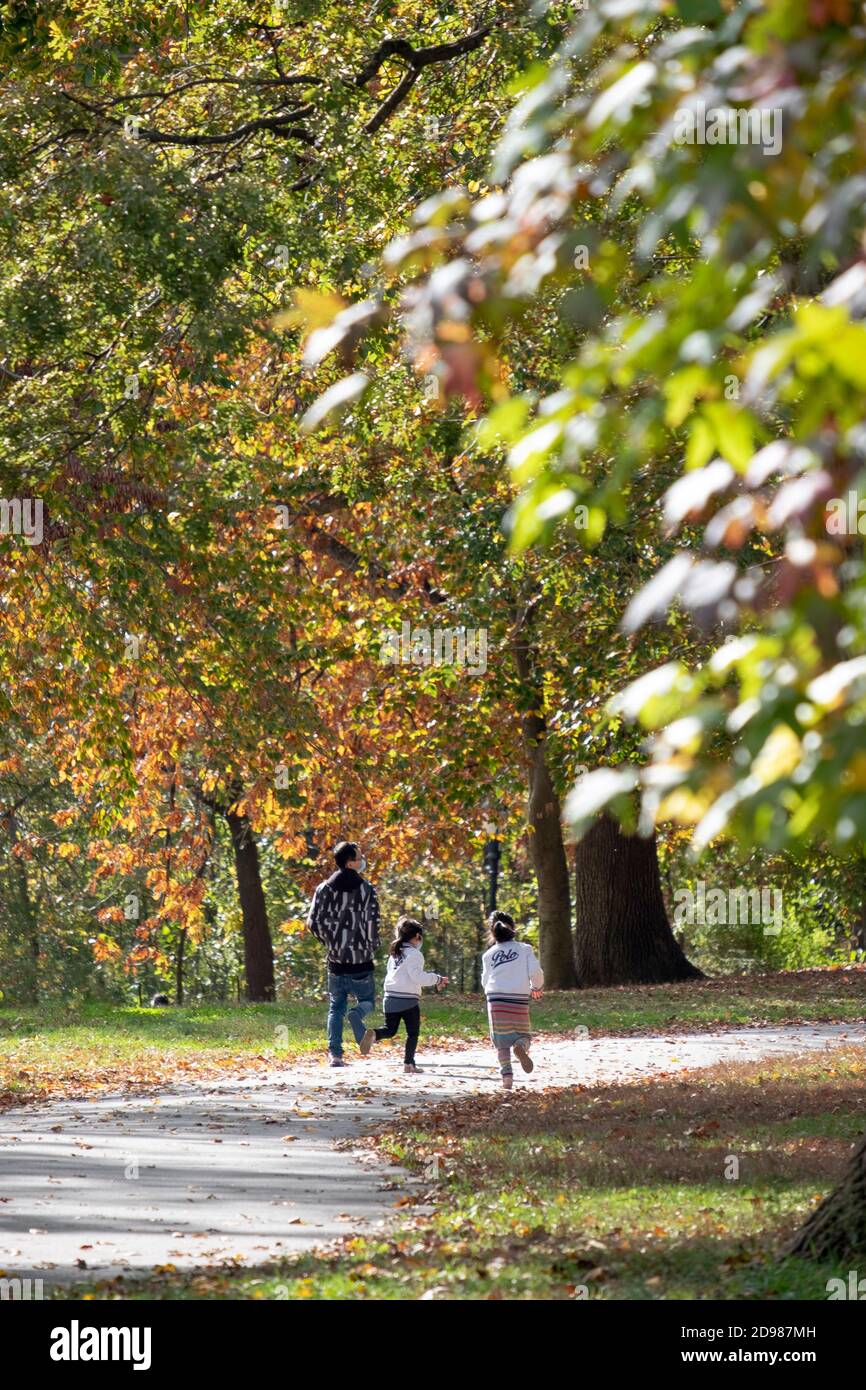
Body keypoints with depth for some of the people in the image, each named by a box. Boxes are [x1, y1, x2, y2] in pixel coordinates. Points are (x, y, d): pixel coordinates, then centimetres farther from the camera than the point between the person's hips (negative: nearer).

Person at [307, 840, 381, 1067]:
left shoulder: (325, 888, 1)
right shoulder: (367, 889, -8)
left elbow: (313, 922, -2)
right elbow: (373, 923, -10)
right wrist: (373, 946, 10)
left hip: (336, 959, 3)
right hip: (361, 961, -3)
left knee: (336, 1008, 13)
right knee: (367, 999, 15)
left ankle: (335, 1054, 1)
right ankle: (357, 1013, -22)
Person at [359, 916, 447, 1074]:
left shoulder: (395, 953, 14)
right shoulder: (414, 954, -10)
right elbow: (418, 977, -18)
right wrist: (437, 979, -9)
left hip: (390, 999, 6)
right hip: (408, 1000, -6)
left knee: (390, 1030, 15)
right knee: (413, 1033, 7)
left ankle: (373, 1034, -15)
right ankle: (408, 1063, 1)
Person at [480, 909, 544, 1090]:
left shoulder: (489, 955, 10)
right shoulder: (525, 949, 6)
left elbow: (485, 982, 14)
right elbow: (535, 972, -2)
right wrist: (536, 988, 18)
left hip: (496, 999, 1)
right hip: (519, 999, 0)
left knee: (501, 1041, 5)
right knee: (523, 1034, 12)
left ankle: (506, 1075, -11)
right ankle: (520, 1046, -25)